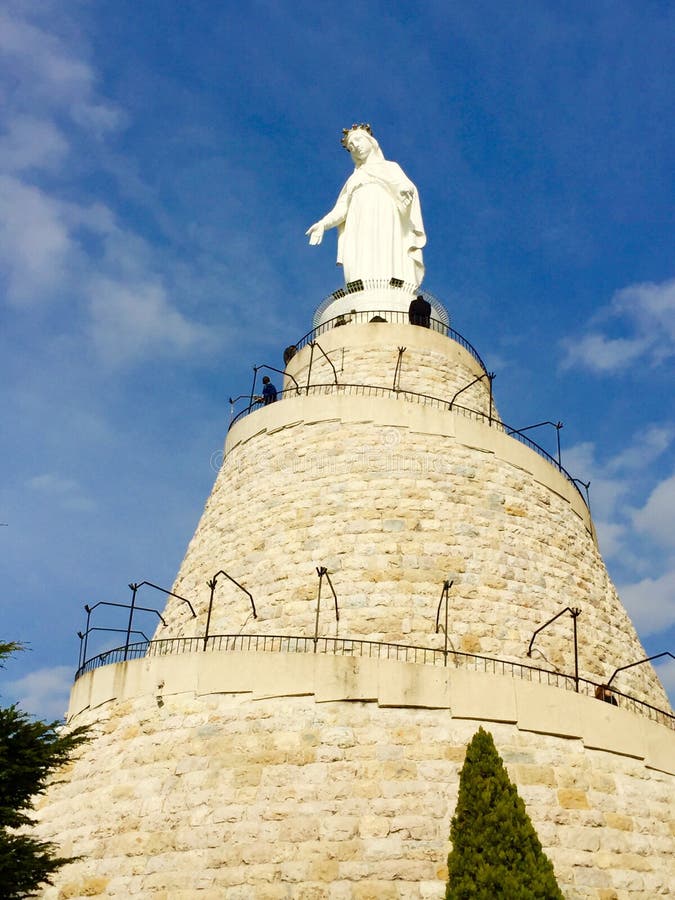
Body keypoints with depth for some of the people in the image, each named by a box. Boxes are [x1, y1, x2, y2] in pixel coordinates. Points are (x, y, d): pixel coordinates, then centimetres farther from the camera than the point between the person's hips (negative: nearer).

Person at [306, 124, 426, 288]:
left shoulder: (390, 167, 21)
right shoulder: (354, 178, 31)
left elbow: (405, 186, 2)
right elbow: (342, 208, 20)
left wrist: (406, 190, -23)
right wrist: (323, 223, 3)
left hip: (383, 226, -3)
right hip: (359, 232, 3)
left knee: (384, 266, -23)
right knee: (361, 272, -17)